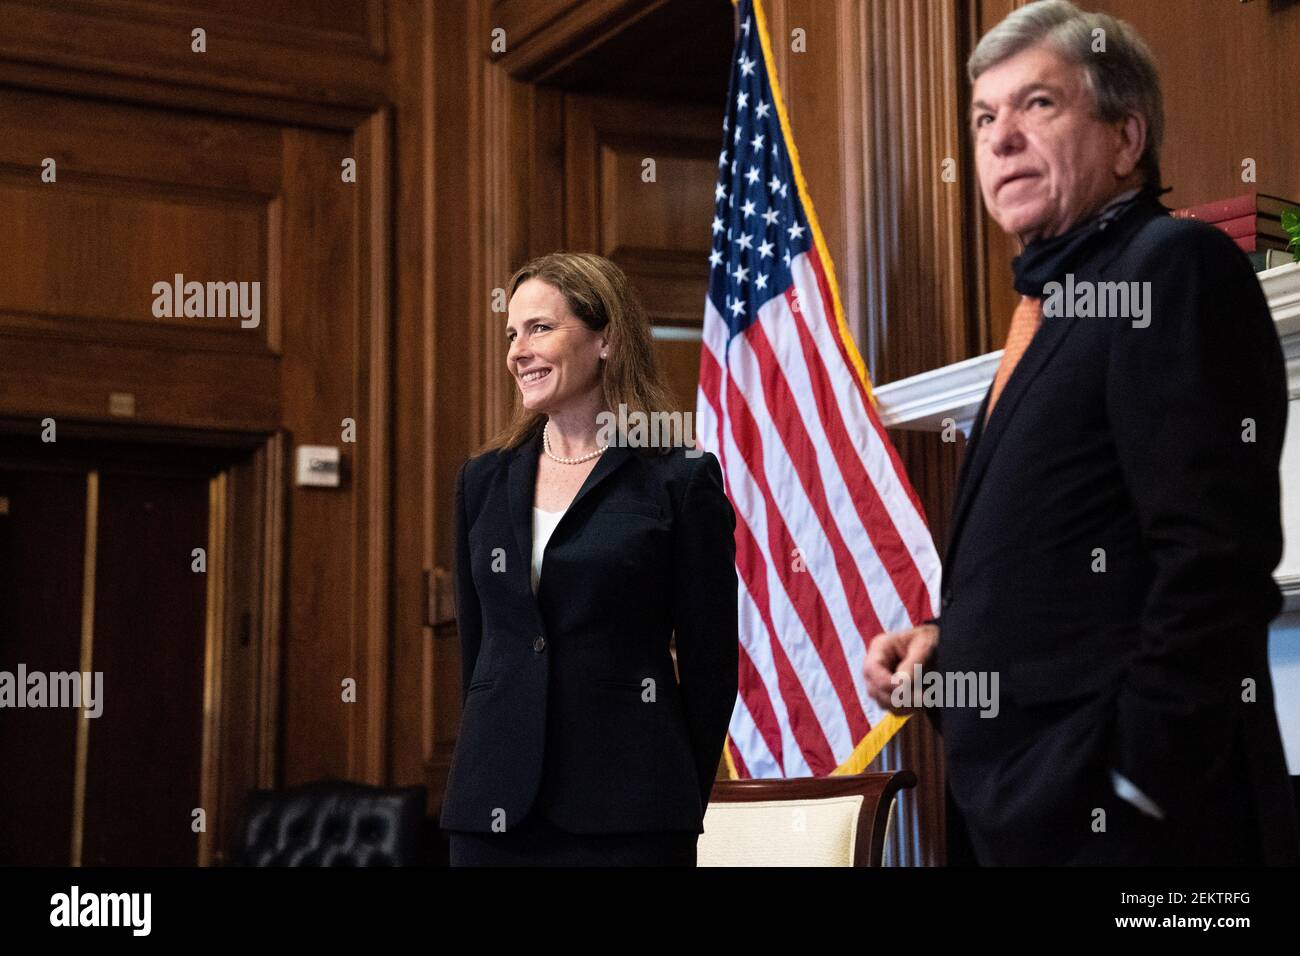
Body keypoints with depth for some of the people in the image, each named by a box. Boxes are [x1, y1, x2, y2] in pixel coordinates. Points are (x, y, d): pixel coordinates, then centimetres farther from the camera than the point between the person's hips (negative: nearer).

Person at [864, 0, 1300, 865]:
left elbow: (1215, 556, -21)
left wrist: (1140, 786, -21)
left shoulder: (1177, 266, -12)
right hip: (1020, 797, 9)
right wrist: (951, 636, 7)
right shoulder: (1052, 302, 16)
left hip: (1116, 816, -9)